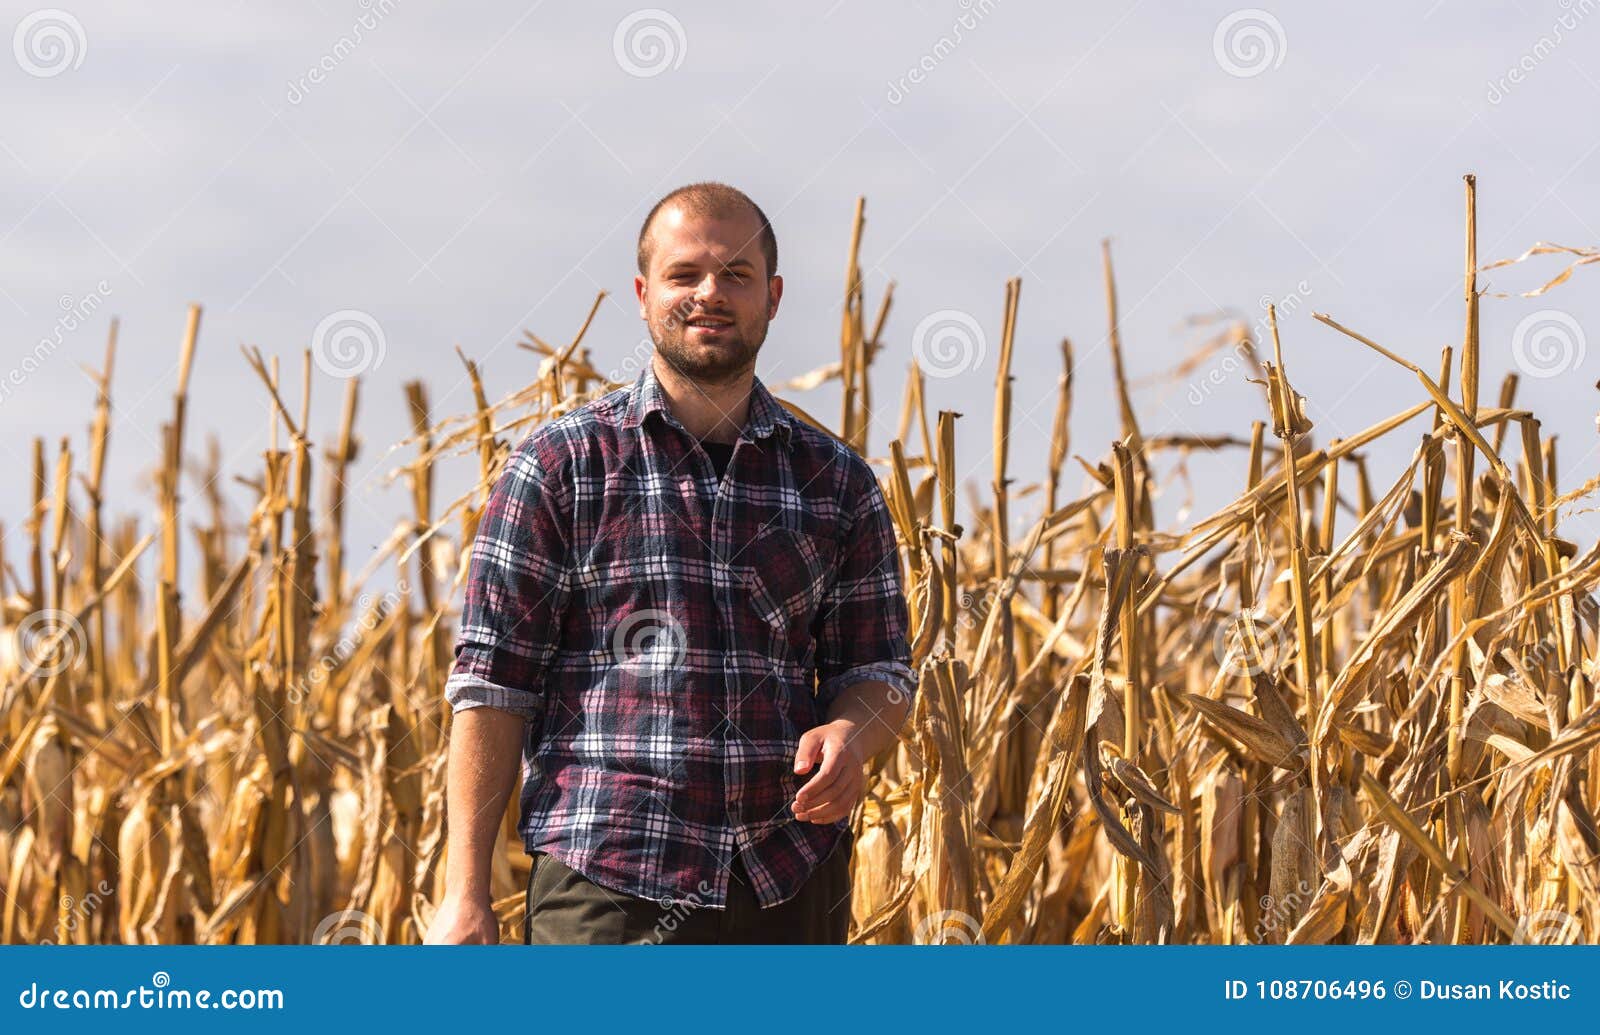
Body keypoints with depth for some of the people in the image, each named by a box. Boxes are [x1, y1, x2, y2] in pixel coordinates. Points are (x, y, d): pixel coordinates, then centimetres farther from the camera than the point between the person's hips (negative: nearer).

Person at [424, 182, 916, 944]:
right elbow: (491, 684, 1)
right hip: (609, 889, -4)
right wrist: (465, 895, -5)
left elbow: (880, 670, 15)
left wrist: (851, 736, -10)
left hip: (790, 886, 4)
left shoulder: (837, 482, 12)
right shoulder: (560, 465, 3)